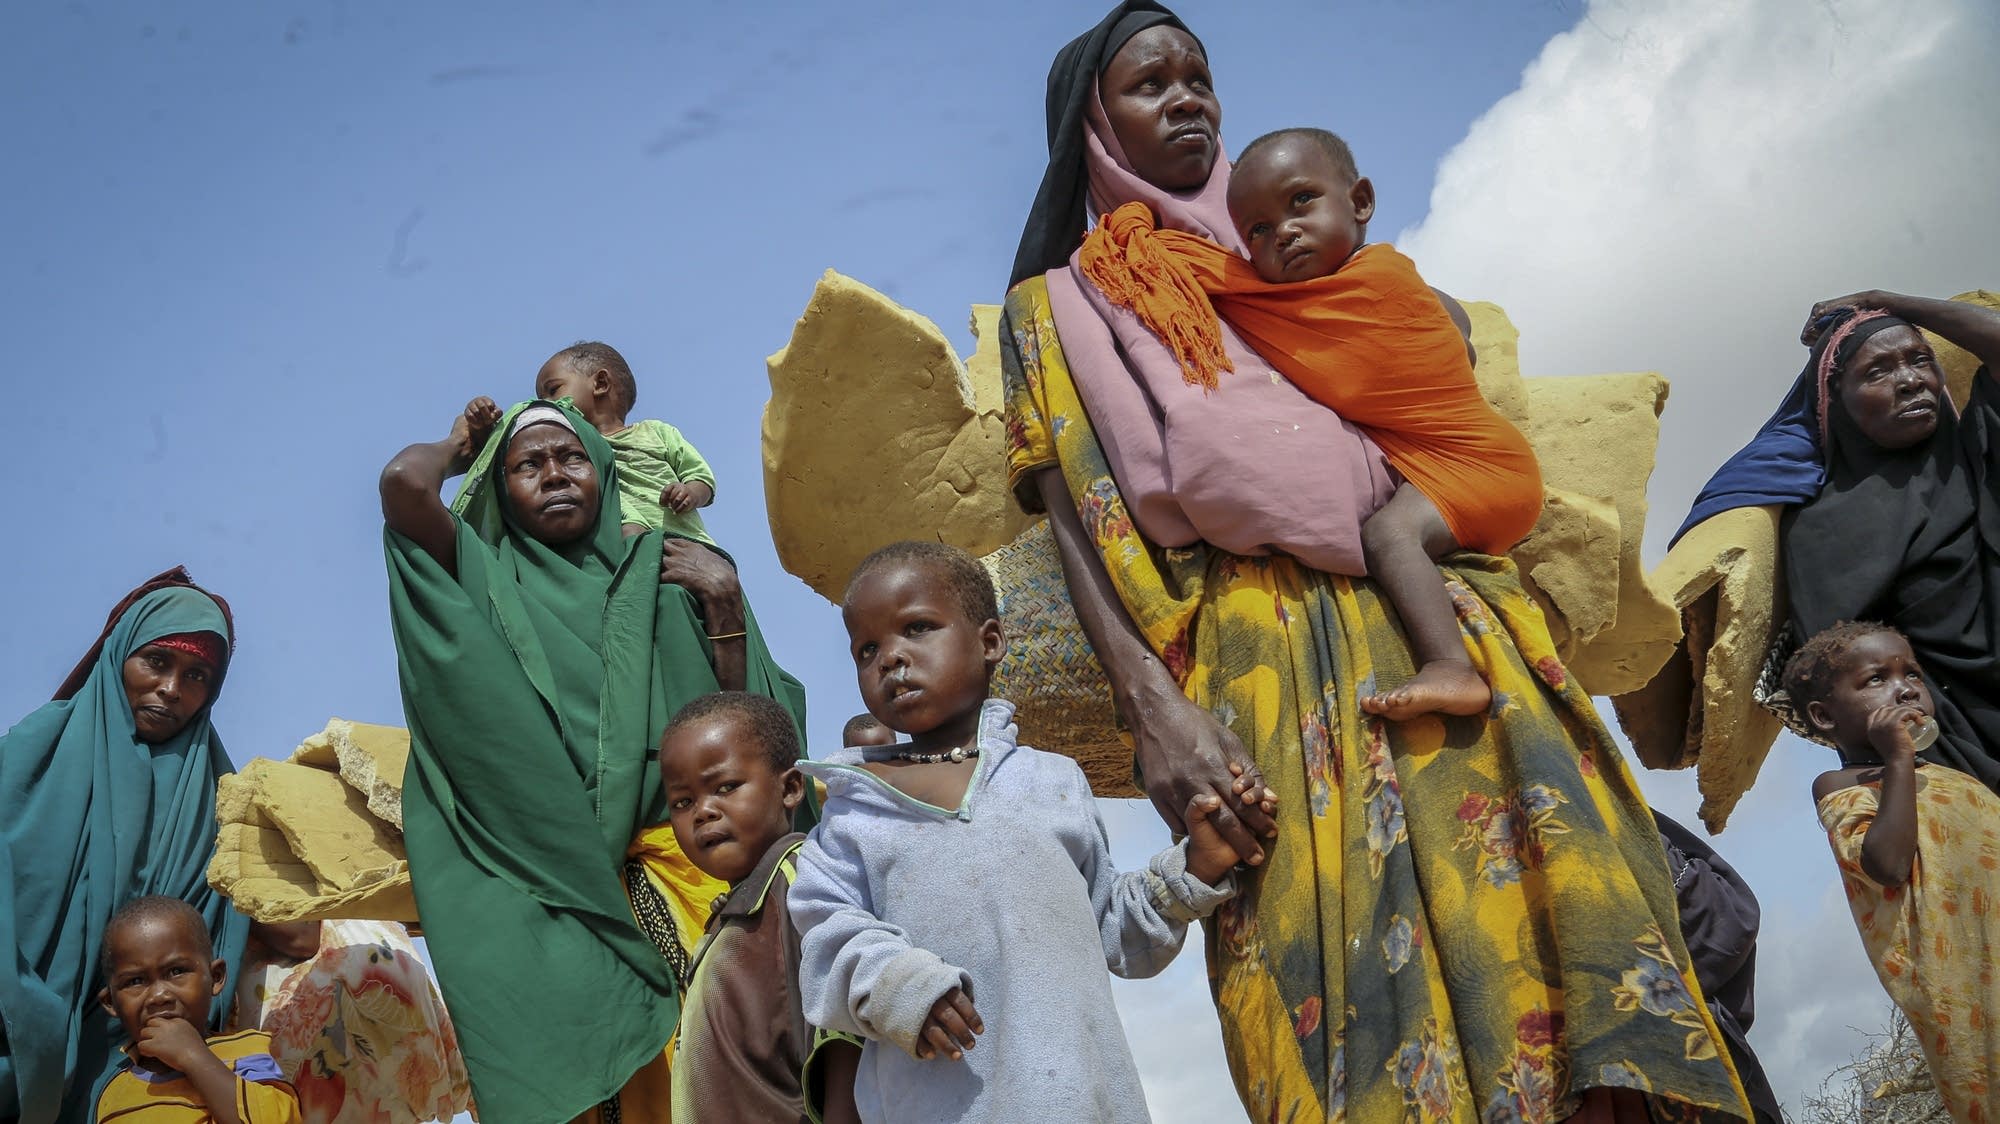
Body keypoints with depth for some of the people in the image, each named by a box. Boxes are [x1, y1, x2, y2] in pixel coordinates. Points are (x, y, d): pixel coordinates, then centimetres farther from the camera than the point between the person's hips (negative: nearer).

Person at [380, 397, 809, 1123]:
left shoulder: (661, 573, 15)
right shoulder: (487, 575, 12)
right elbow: (405, 483, -6)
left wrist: (724, 602, -2)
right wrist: (458, 450, 14)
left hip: (673, 871, 1)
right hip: (547, 885, -1)